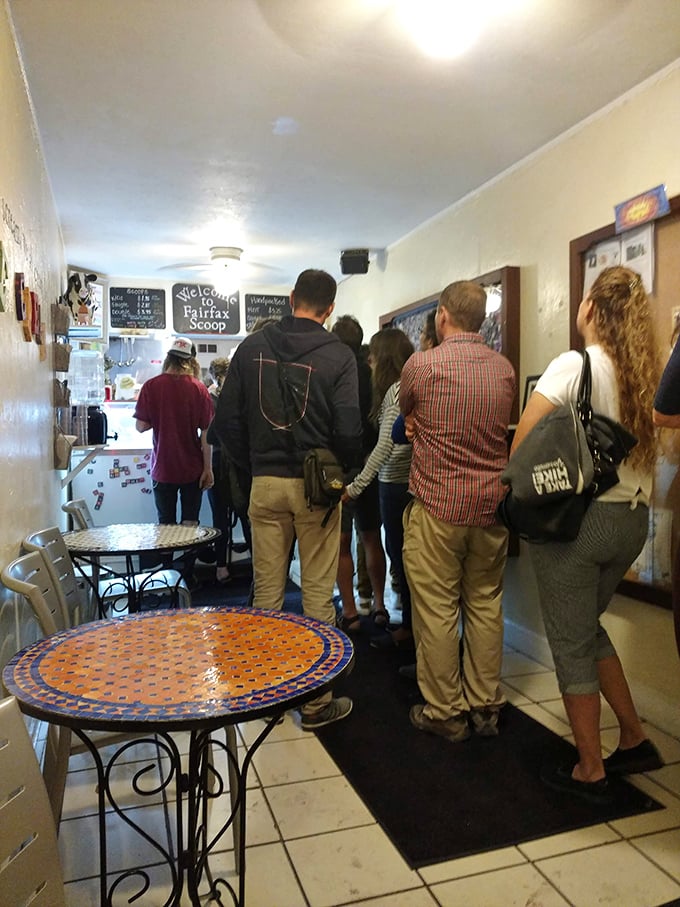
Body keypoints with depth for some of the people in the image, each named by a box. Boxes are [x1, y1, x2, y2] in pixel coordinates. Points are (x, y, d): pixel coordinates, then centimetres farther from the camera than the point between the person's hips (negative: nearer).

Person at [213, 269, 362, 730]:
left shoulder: (252, 346, 4)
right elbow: (348, 430, -13)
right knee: (318, 593, 6)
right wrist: (344, 470, 6)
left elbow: (226, 419, 3)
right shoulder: (338, 355, -6)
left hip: (265, 484, 3)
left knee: (267, 592, 13)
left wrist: (254, 465, 14)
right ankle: (316, 700, 16)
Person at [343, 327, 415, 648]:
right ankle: (411, 625, 26)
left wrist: (356, 487, -18)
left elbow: (385, 446, -19)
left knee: (400, 555, 2)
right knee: (401, 553, 15)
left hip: (397, 485, -9)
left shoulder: (396, 390, -14)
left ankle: (409, 628, 16)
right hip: (400, 481, 9)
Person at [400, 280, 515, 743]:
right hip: (491, 505, 5)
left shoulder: (422, 365, -8)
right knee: (486, 607, 14)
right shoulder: (504, 368, 4)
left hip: (438, 506, -5)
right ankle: (486, 707, 26)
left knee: (437, 612, 6)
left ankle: (445, 712, 17)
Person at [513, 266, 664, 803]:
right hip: (632, 519, 7)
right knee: (589, 628, 24)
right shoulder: (648, 372, 5)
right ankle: (634, 740, 32)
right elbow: (652, 445, 7)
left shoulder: (575, 365, -13)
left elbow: (522, 443, -14)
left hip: (575, 517, -7)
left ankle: (590, 772, 20)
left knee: (572, 644, 8)